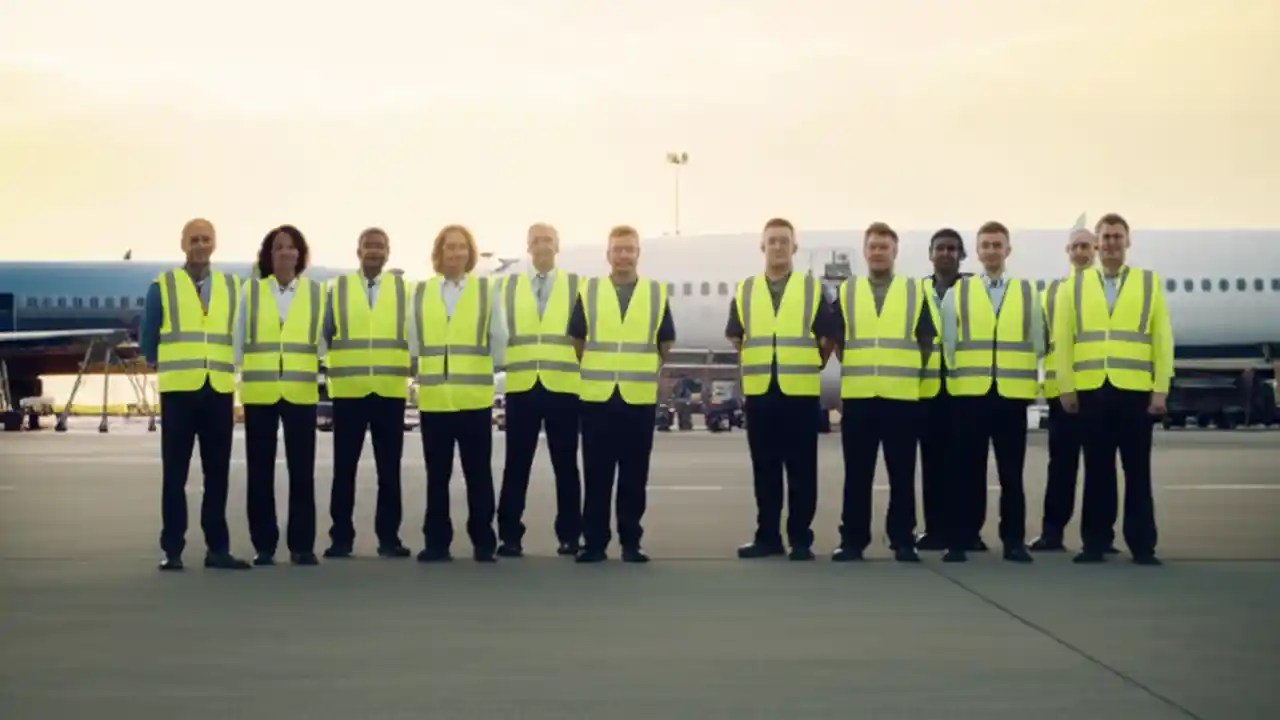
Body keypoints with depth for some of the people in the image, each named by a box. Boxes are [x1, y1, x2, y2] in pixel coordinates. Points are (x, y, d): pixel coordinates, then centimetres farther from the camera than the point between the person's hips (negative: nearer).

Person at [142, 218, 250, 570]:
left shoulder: (232, 286, 9)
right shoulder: (162, 286, 3)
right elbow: (147, 339, 8)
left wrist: (224, 368, 9)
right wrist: (169, 367, 12)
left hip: (219, 391, 2)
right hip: (178, 390, -2)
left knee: (217, 472, 5)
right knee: (175, 473, 0)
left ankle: (217, 548, 10)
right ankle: (172, 549, 4)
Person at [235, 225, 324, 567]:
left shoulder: (317, 292, 7)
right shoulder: (250, 290, 6)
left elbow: (324, 338, 7)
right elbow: (238, 337, 6)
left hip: (301, 392, 0)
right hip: (259, 391, 0)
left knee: (302, 471, 1)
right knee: (260, 472, 4)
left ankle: (301, 545, 8)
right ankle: (264, 546, 11)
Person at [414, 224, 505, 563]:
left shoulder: (487, 290, 5)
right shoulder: (420, 293, 8)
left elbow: (499, 339, 6)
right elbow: (414, 342, 10)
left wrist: (486, 372, 4)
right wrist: (424, 375, 5)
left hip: (475, 397, -1)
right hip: (433, 398, 1)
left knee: (478, 474, 2)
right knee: (437, 476, 5)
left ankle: (483, 543, 8)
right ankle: (437, 542, 12)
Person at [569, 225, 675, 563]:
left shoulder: (657, 293, 6)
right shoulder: (588, 291, 5)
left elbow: (665, 344, 14)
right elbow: (577, 341, 11)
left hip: (640, 398, 0)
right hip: (597, 396, 0)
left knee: (634, 476, 4)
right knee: (597, 475, 2)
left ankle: (631, 542, 11)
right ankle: (594, 542, 7)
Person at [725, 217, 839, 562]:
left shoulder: (813, 288, 3)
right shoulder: (745, 291, 8)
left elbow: (829, 337, 6)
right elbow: (734, 338, 16)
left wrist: (811, 366, 6)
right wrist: (754, 365, 13)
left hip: (800, 391, -2)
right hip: (760, 392, 2)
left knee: (801, 469, 0)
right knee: (765, 469, 7)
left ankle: (800, 539, 6)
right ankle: (767, 537, 14)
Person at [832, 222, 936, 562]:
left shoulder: (916, 291, 7)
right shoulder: (846, 292, 10)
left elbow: (927, 342, 9)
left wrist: (910, 374, 7)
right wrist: (855, 369, 11)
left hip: (902, 396, -1)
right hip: (857, 396, 1)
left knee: (902, 474, 3)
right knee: (857, 474, 3)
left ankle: (903, 541, 9)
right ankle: (852, 540, 8)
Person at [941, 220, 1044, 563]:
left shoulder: (1028, 294, 9)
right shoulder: (957, 294, 7)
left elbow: (1038, 346, 10)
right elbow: (947, 345, 7)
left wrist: (1032, 386, 6)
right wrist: (952, 381, 2)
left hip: (1013, 395, 1)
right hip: (968, 394, -1)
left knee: (1011, 473, 4)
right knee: (968, 472, 1)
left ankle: (1014, 542, 11)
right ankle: (960, 541, 5)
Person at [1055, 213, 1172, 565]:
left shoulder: (1150, 282, 8)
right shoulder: (1076, 284, 9)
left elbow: (1163, 339, 4)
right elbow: (1062, 339, 6)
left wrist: (1161, 389, -3)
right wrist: (1066, 387, -1)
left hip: (1136, 389, -1)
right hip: (1091, 390, 1)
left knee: (1137, 470, 2)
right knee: (1097, 469, 5)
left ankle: (1142, 544, 7)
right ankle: (1095, 542, 10)